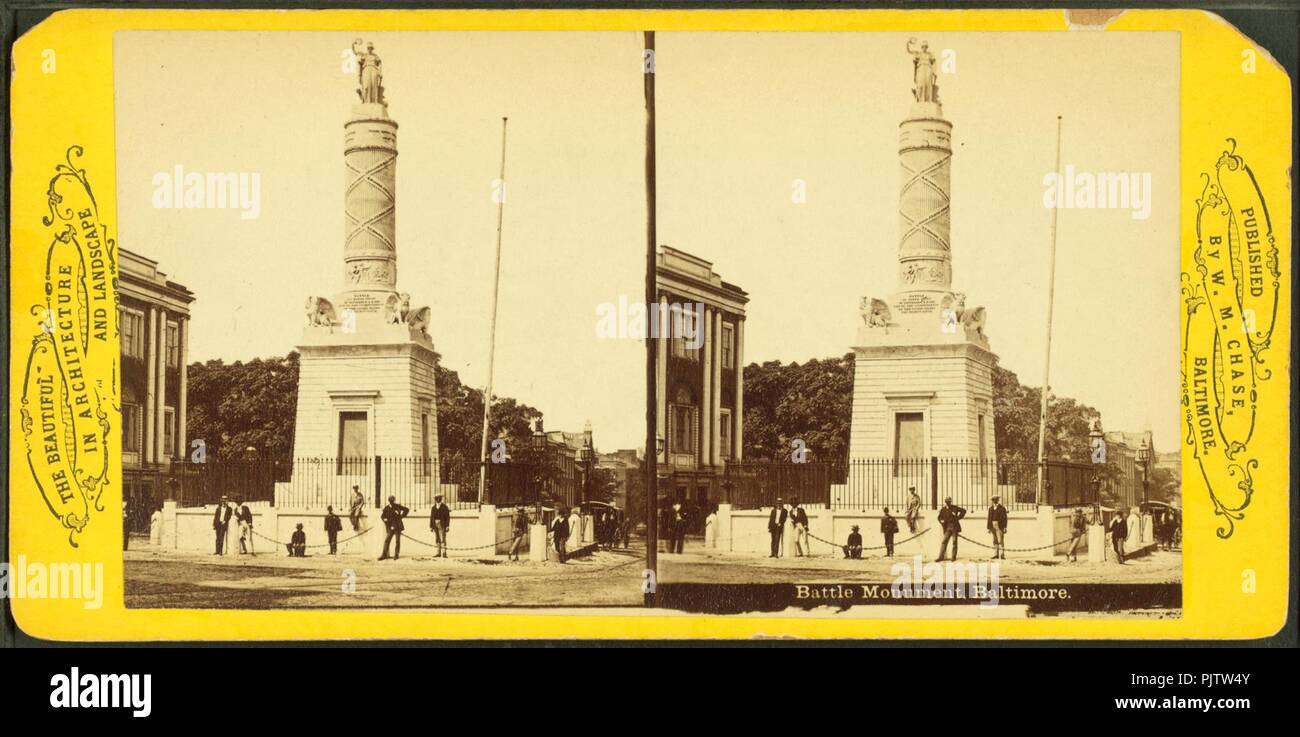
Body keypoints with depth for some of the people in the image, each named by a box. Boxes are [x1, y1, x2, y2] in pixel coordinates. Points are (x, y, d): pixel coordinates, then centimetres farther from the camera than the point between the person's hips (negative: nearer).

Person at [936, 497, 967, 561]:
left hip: (955, 527, -2)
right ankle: (941, 556, 1)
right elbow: (939, 517, 14)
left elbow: (963, 511, -1)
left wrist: (958, 517, -5)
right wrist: (942, 523, -2)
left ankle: (954, 557, 7)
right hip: (947, 528, 2)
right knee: (944, 541, -2)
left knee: (954, 542, 1)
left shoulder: (954, 508, -3)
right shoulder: (943, 510, 3)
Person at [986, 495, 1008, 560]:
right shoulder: (990, 509, 12)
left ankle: (1002, 555, -8)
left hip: (999, 526, -5)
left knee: (1000, 540, -8)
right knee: (995, 541, 8)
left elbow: (1005, 518, -5)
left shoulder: (1002, 508, -2)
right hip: (993, 526, 5)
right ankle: (996, 554, 12)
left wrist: (1005, 527, -11)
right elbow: (989, 518, 12)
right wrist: (988, 528, 8)